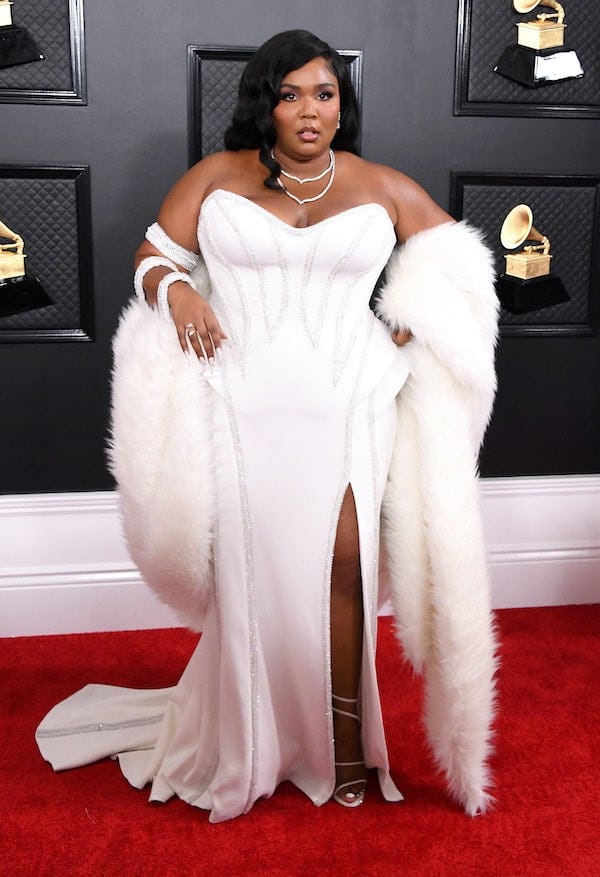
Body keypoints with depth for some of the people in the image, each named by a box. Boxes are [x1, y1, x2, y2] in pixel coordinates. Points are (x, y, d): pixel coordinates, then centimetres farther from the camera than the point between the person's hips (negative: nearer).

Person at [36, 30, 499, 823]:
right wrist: (175, 291, -10)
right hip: (242, 409, 0)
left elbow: (457, 254, 19)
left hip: (346, 408, 0)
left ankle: (344, 746, 8)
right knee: (253, 574, 2)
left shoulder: (383, 188, 10)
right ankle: (251, 748, 19)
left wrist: (420, 316, 3)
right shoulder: (216, 178, 8)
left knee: (339, 570, -7)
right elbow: (152, 256, 12)